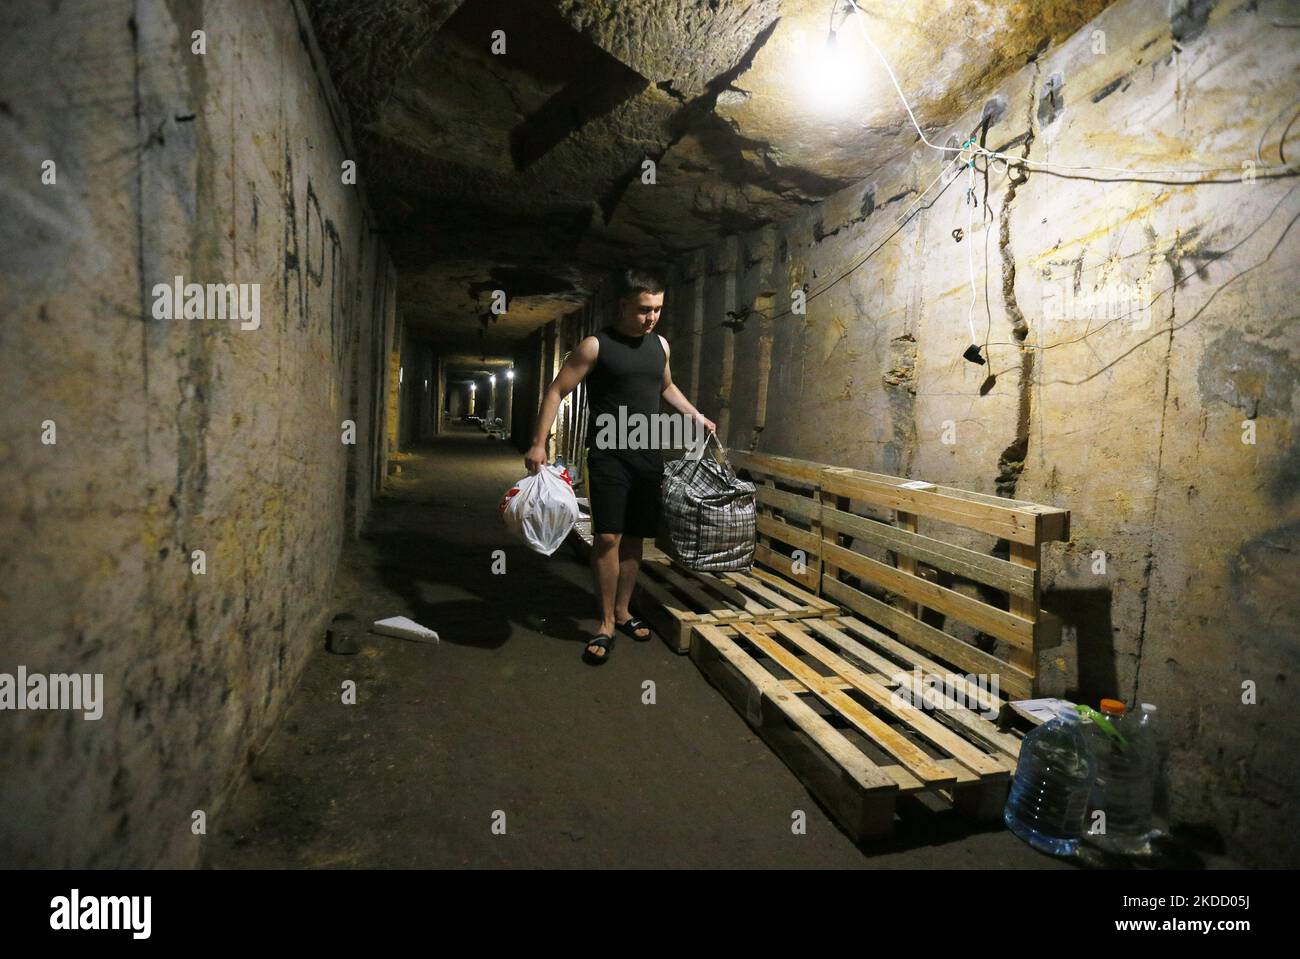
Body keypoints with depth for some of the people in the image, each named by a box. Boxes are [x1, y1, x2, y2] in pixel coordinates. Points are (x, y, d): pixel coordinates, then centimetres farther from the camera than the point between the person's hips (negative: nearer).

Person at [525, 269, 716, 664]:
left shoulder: (660, 345, 12)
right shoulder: (596, 346, -6)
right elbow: (556, 391, -6)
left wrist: (696, 416, 22)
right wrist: (538, 444, -14)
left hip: (648, 456, 5)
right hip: (608, 455, -5)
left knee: (635, 536, 9)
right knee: (607, 536, -10)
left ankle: (623, 612, 23)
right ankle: (606, 625, 2)